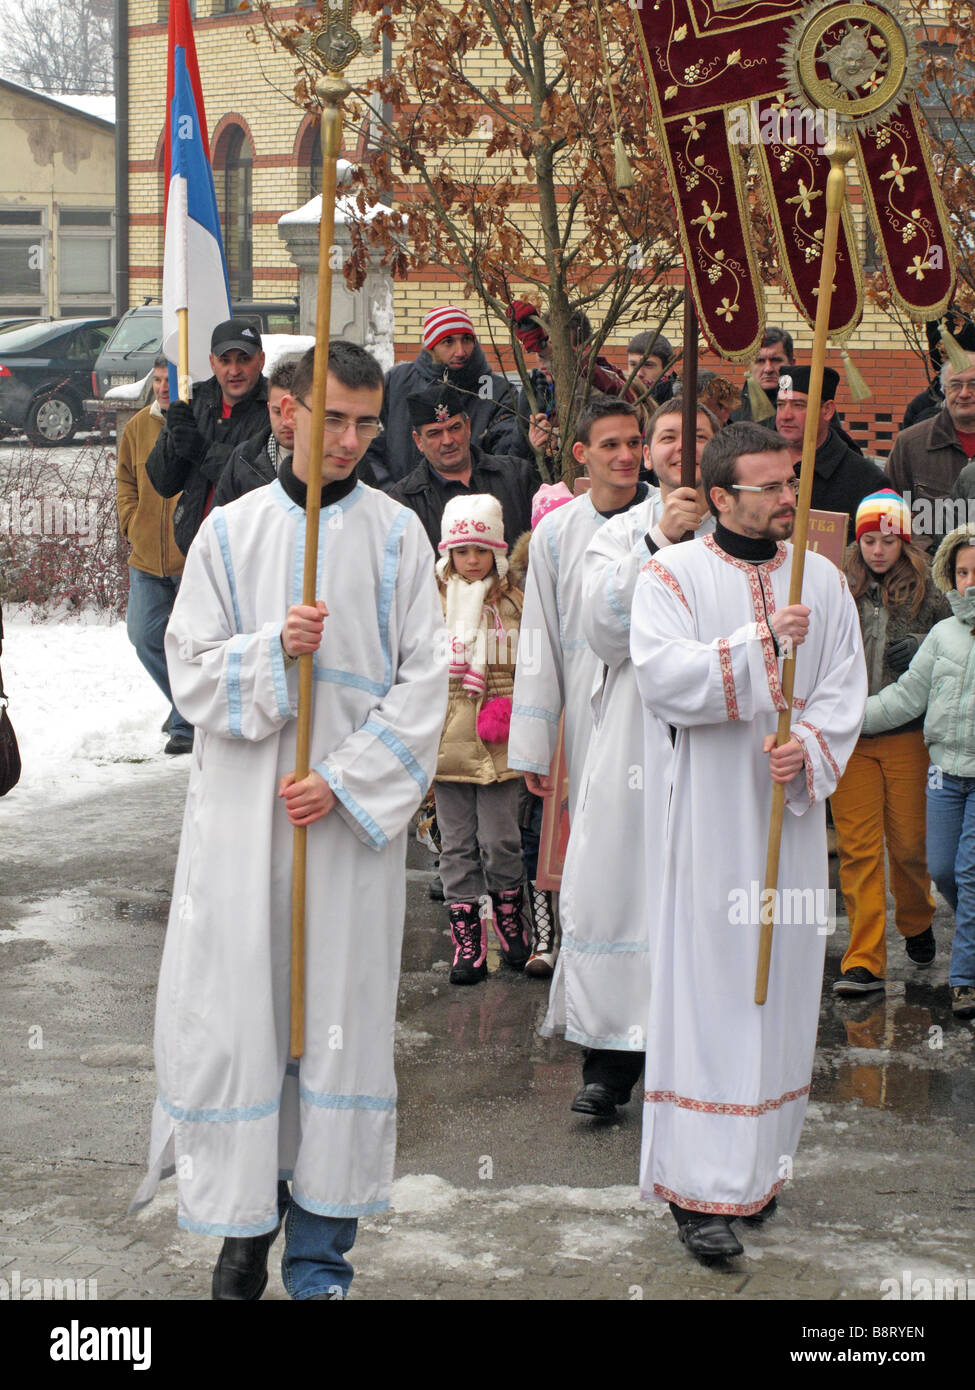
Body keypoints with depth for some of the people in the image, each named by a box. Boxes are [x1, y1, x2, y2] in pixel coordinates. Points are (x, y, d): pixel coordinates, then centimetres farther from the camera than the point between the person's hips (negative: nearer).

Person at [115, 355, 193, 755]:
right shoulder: (138, 426, 7)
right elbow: (126, 480, 18)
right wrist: (132, 524, 6)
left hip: (193, 557, -6)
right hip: (146, 558, 6)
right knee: (144, 636, 10)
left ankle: (186, 723, 15)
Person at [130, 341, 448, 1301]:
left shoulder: (396, 535, 3)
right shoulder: (230, 531, 6)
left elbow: (421, 683, -1)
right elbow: (191, 675, 2)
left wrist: (345, 780, -11)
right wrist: (273, 648, -15)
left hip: (353, 816, -1)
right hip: (243, 813, 1)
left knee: (340, 1016, 3)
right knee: (235, 1011, 2)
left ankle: (320, 1252, 13)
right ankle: (246, 1219, 18)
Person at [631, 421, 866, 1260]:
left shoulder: (822, 579, 10)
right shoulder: (674, 574, -1)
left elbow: (845, 690, 5)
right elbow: (661, 673, -16)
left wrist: (809, 750, -13)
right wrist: (758, 645, -20)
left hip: (788, 813, 4)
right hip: (707, 813, -4)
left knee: (781, 985, 7)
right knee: (707, 986, -6)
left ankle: (758, 1163, 20)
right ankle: (700, 1188, -4)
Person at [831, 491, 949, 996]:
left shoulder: (926, 595, 3)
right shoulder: (840, 590, 5)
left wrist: (920, 650, -8)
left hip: (907, 737, 0)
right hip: (848, 738, 0)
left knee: (909, 844, 6)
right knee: (858, 848, -1)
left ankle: (917, 922, 36)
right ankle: (864, 961, 3)